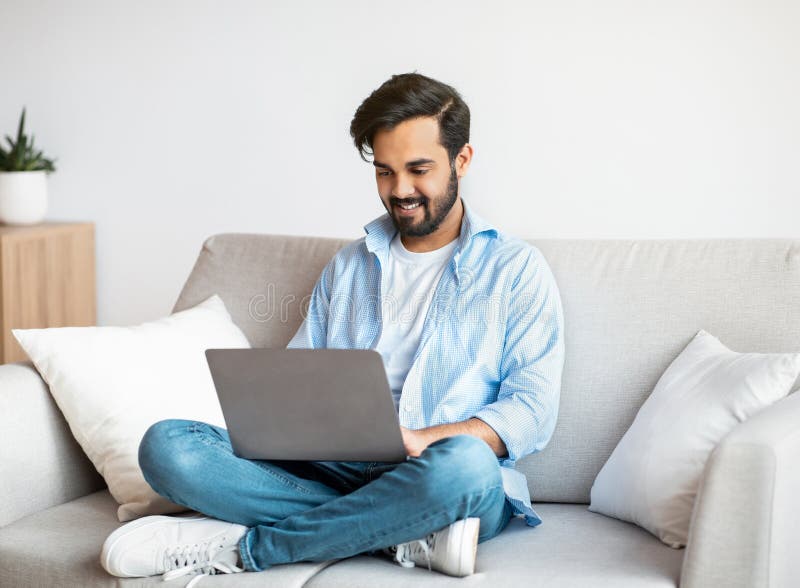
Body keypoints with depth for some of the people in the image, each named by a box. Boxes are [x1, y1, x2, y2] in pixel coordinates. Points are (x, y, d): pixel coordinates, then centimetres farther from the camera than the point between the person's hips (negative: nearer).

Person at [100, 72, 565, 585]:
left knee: (462, 463, -42)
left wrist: (421, 440, -20)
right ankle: (408, 537, -25)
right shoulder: (349, 265, 22)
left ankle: (242, 547, -24)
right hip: (334, 473, 4)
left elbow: (532, 412, -3)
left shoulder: (517, 268, 7)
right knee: (167, 445, -19)